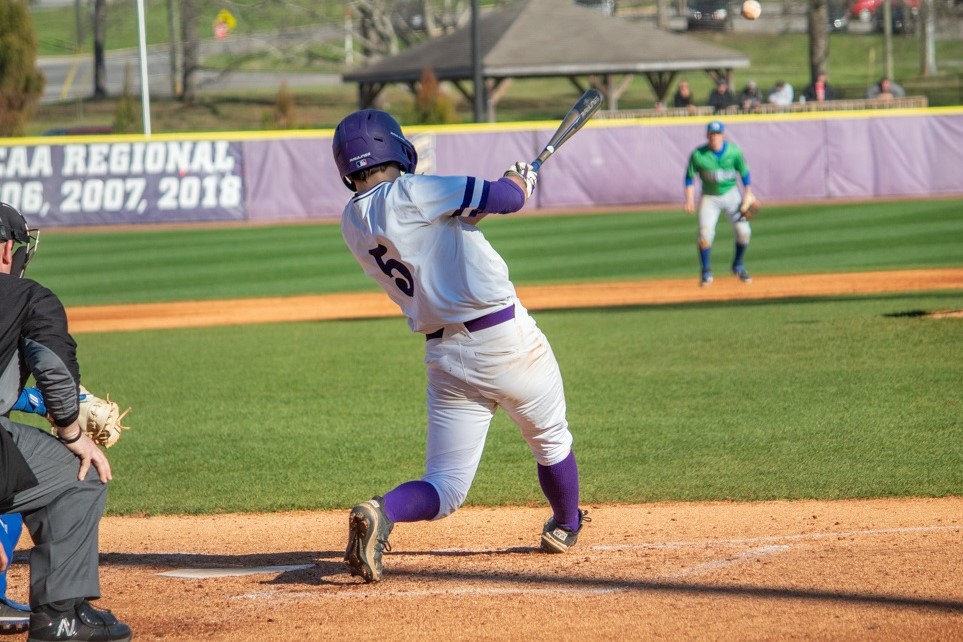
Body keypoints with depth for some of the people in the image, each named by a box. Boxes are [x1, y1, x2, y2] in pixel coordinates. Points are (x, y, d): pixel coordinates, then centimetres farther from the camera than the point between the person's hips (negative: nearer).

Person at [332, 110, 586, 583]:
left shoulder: (351, 222, 7)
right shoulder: (410, 193, -15)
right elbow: (508, 199, -15)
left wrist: (510, 183, 20)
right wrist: (516, 183, 8)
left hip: (445, 357, 5)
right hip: (507, 340, -5)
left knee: (444, 490, 5)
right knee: (551, 441, 25)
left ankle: (381, 513, -24)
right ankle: (565, 527, 45)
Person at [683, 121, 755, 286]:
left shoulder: (734, 152, -10)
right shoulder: (698, 155, -14)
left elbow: (744, 173, 1)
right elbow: (690, 177, -4)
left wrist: (748, 195, -4)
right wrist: (689, 200, -13)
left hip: (731, 195, 1)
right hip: (709, 198, -1)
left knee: (743, 231, -6)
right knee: (705, 233, -15)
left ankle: (738, 266, 17)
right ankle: (706, 272, 0)